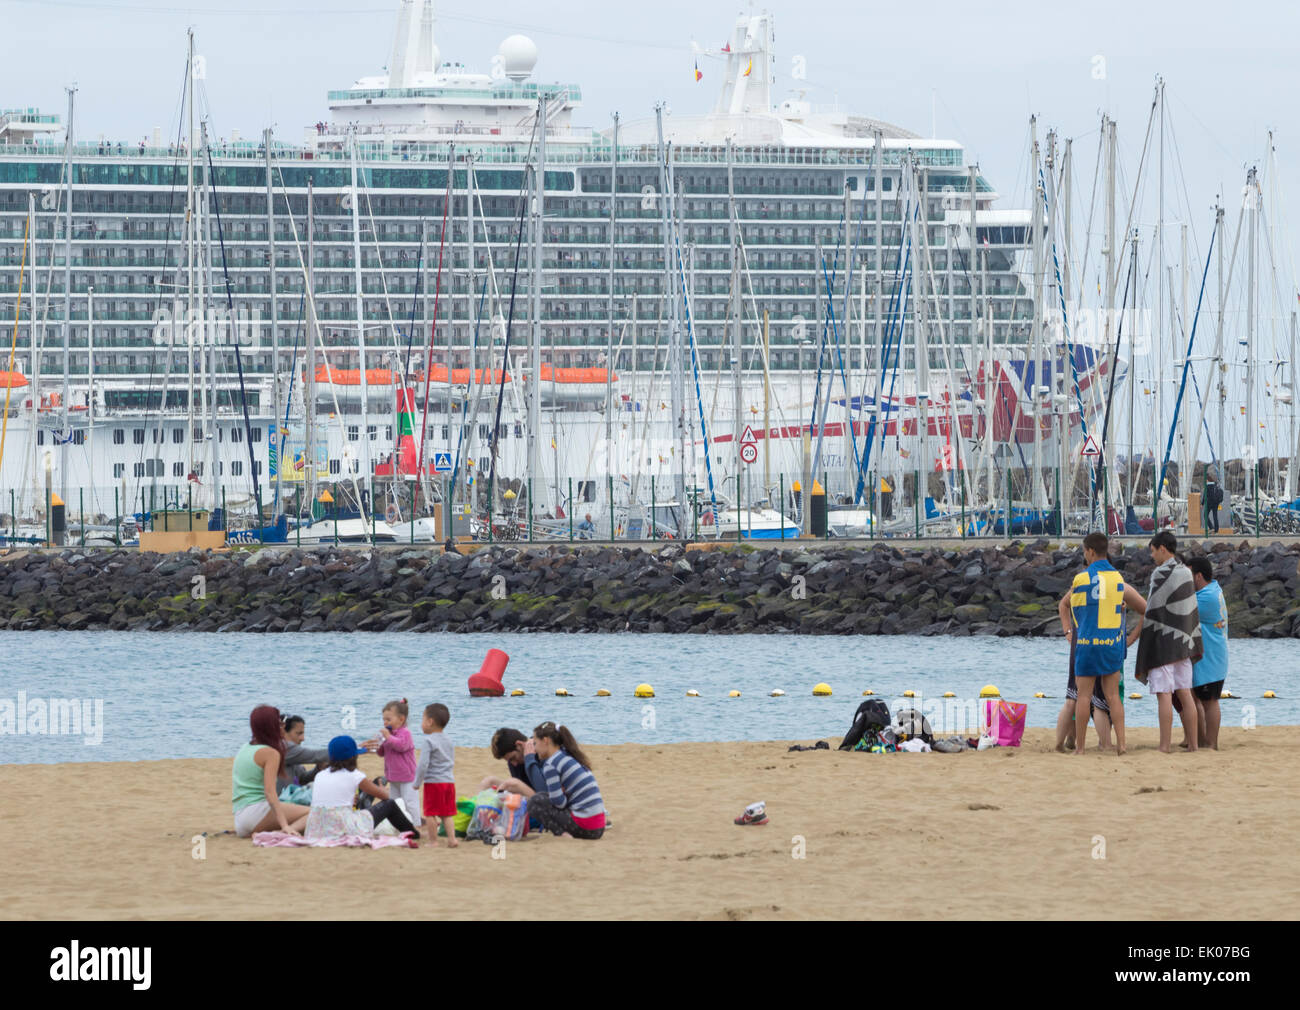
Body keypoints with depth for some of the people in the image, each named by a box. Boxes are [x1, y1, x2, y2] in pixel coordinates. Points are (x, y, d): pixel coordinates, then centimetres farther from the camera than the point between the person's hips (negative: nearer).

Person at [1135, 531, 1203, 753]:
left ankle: (1165, 745, -11)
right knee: (1184, 693, 8)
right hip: (1182, 643, 8)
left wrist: (1133, 638, -6)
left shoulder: (1162, 575, -14)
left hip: (1162, 643, -8)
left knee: (1164, 694, -8)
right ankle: (1192, 742, 7)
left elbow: (1151, 612, -13)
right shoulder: (1185, 573, 11)